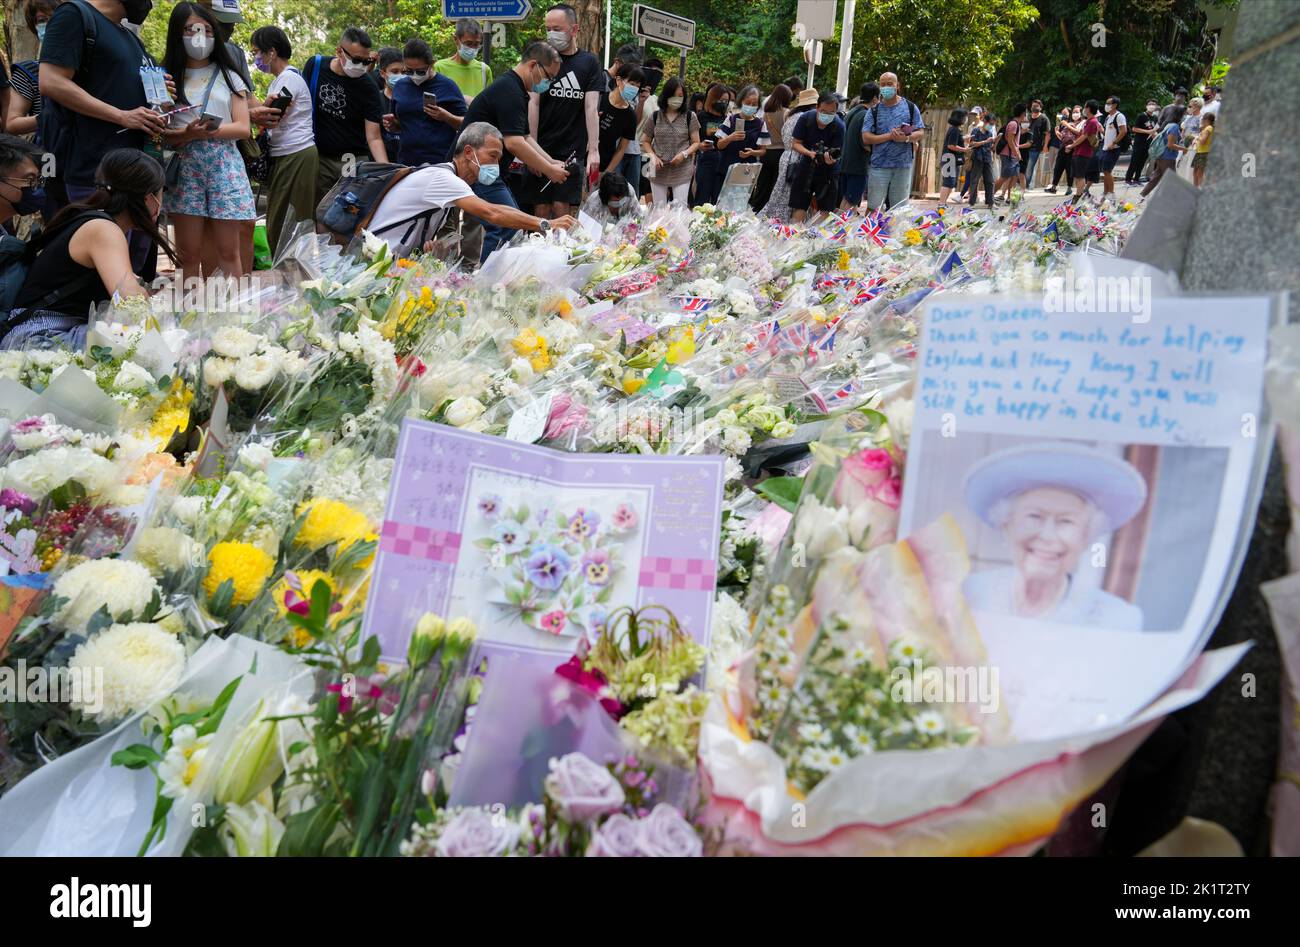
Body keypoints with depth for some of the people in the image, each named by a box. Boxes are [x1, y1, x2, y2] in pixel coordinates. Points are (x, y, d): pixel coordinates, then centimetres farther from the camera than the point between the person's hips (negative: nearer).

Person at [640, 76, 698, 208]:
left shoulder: (689, 117, 2)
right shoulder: (655, 116, 4)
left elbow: (696, 143, 5)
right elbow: (645, 141, 11)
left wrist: (684, 154, -13)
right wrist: (653, 156, -8)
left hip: (682, 171, -1)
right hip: (658, 170, 1)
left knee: (680, 207, -5)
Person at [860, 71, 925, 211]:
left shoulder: (910, 107, 8)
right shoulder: (874, 110, 5)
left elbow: (921, 133, 4)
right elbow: (866, 138, -4)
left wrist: (906, 138, -17)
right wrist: (890, 136, -15)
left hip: (903, 166, 1)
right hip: (878, 166, -1)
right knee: (874, 207, -1)